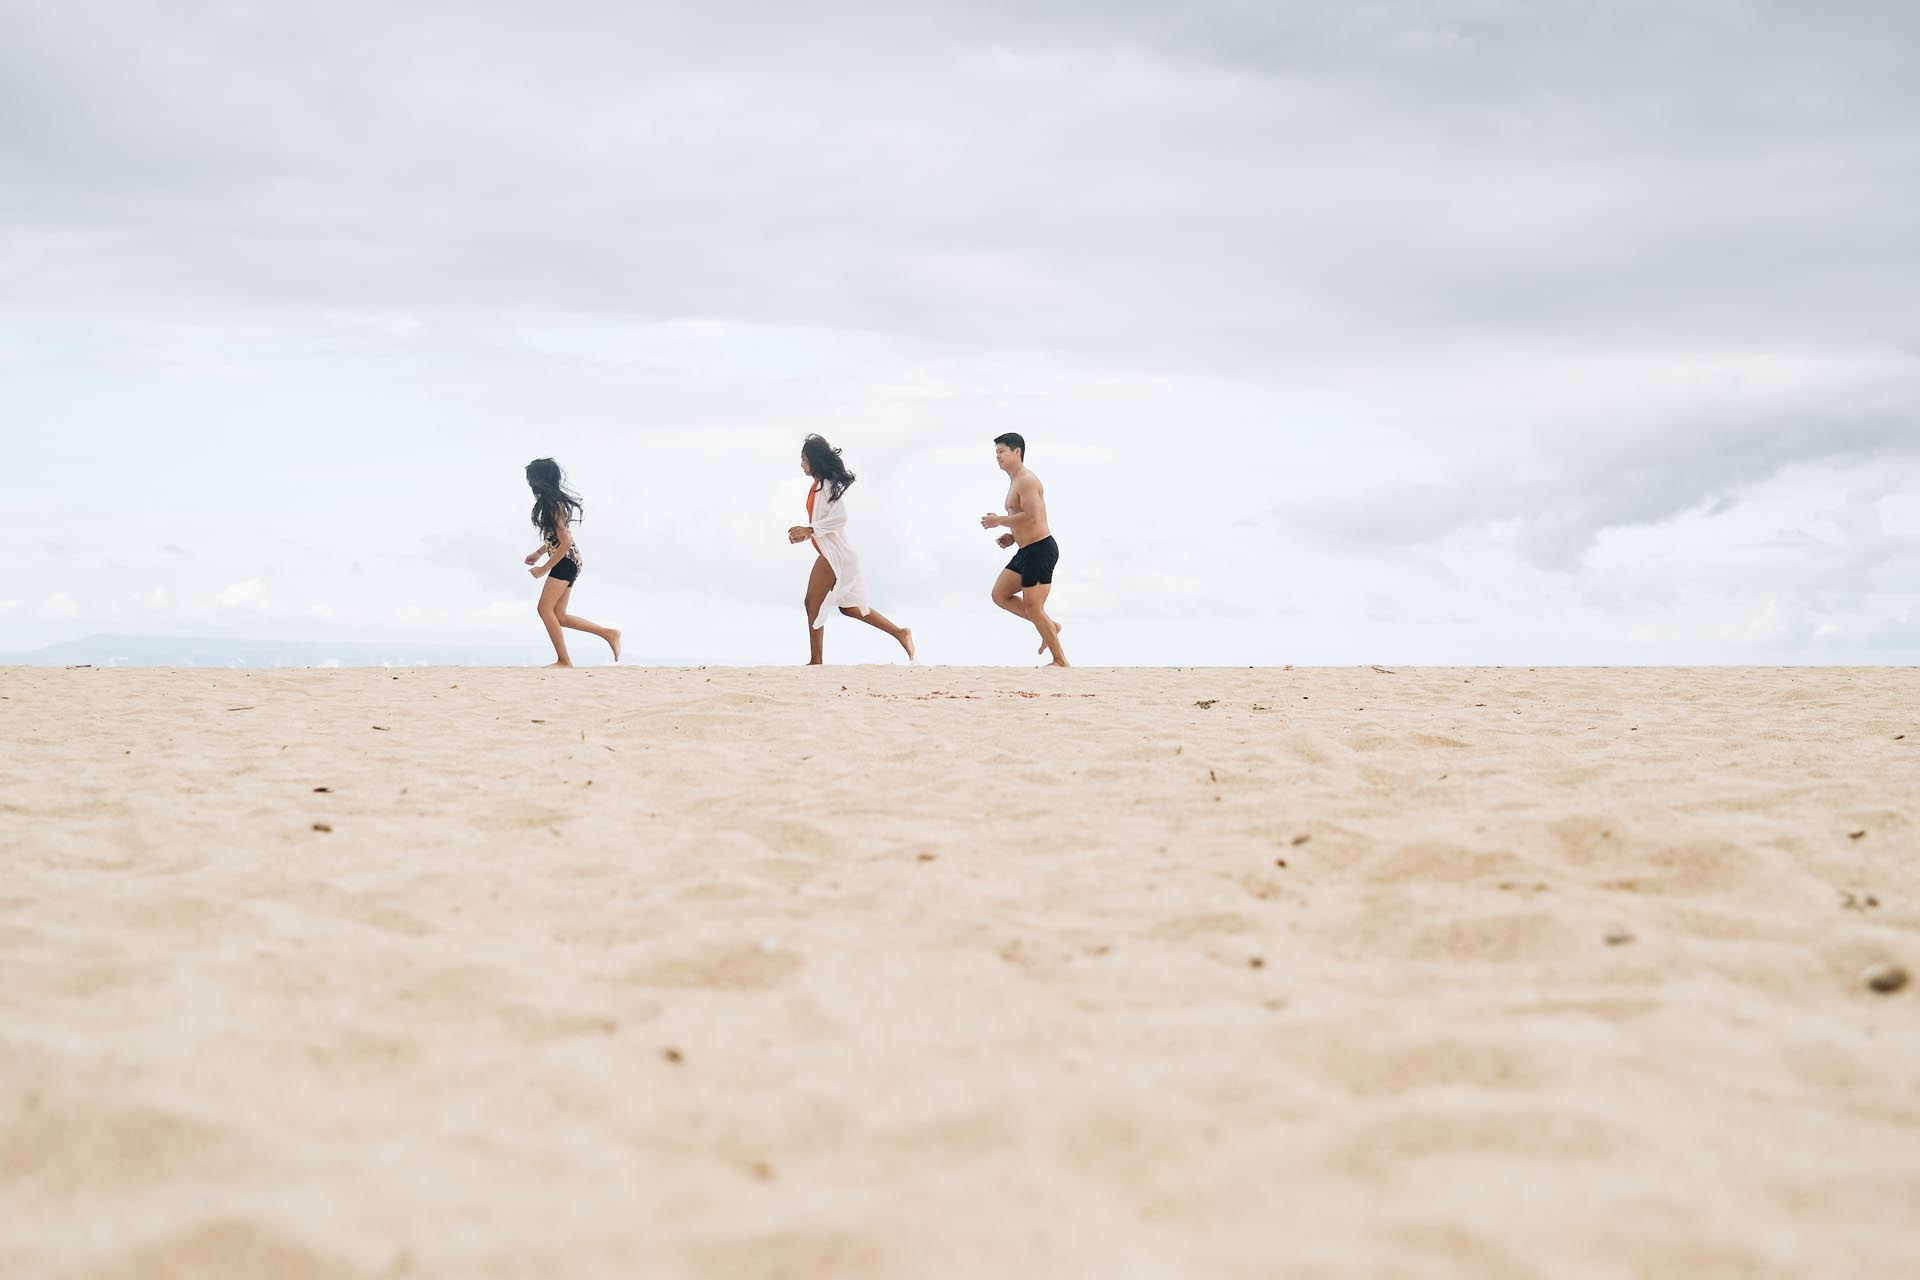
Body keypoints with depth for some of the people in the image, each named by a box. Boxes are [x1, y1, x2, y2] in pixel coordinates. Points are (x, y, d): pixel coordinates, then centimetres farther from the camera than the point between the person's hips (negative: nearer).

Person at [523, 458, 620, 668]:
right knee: (559, 616, 8)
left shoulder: (554, 506, -17)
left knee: (545, 609, -10)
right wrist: (538, 553, 19)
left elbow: (565, 542, -22)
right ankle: (609, 633, 11)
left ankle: (564, 661, -9)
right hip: (566, 562, 10)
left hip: (566, 561, -10)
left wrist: (544, 569, -17)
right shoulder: (552, 502, 12)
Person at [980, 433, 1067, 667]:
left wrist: (999, 521, -17)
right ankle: (1049, 626, 16)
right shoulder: (1016, 482, 18)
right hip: (1026, 550, 11)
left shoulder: (1027, 481, -15)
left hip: (1040, 550, -11)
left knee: (1032, 607, -6)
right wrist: (1013, 536, 13)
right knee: (1000, 595, 12)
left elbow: (1032, 517, -27)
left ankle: (1061, 661, 3)